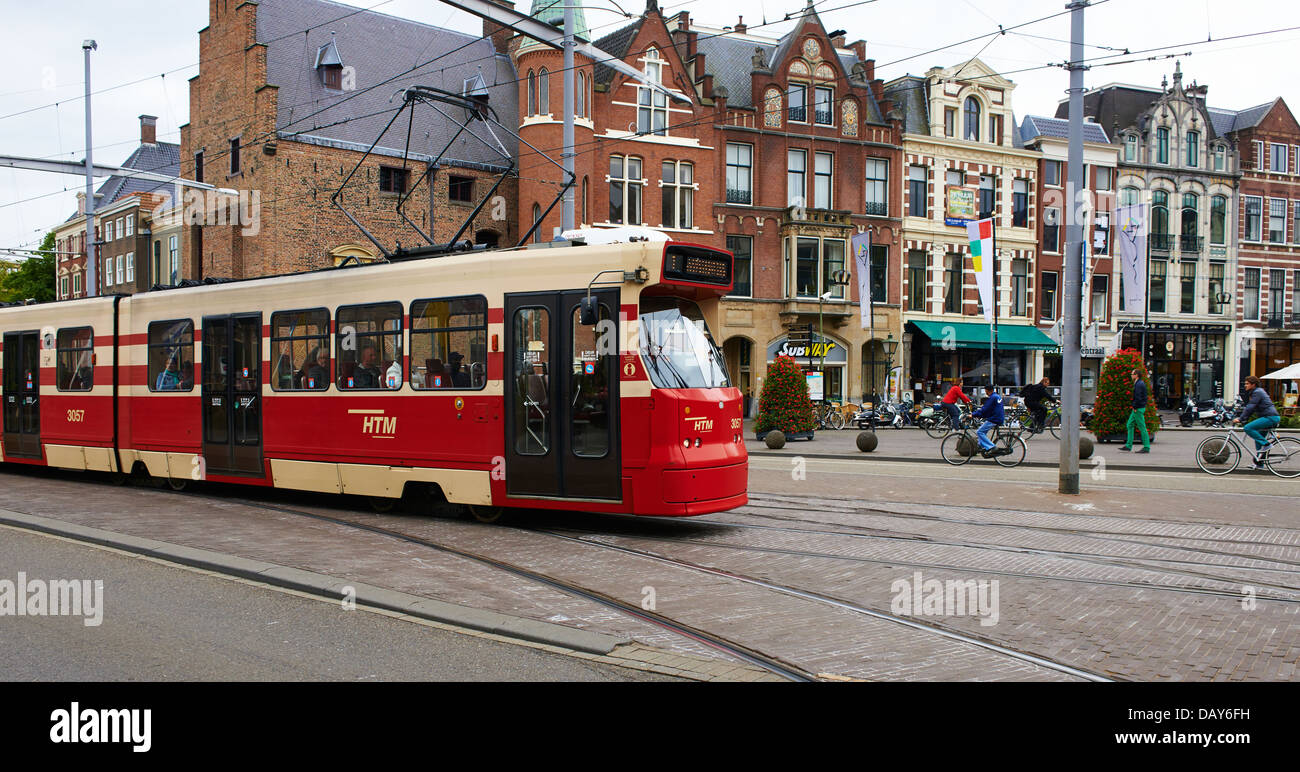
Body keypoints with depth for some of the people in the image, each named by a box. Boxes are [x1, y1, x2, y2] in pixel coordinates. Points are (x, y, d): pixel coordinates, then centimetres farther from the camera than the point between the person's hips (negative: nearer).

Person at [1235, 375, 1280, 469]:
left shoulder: (1257, 392, -12)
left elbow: (1250, 408, -20)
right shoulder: (1255, 392, 19)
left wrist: (1240, 419, -20)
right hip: (1270, 418, 10)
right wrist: (1241, 418, 13)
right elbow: (1249, 408, 22)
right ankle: (1258, 463, 16)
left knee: (1248, 428, -21)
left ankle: (1265, 444, -14)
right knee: (1258, 440, 12)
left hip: (1270, 417, -10)